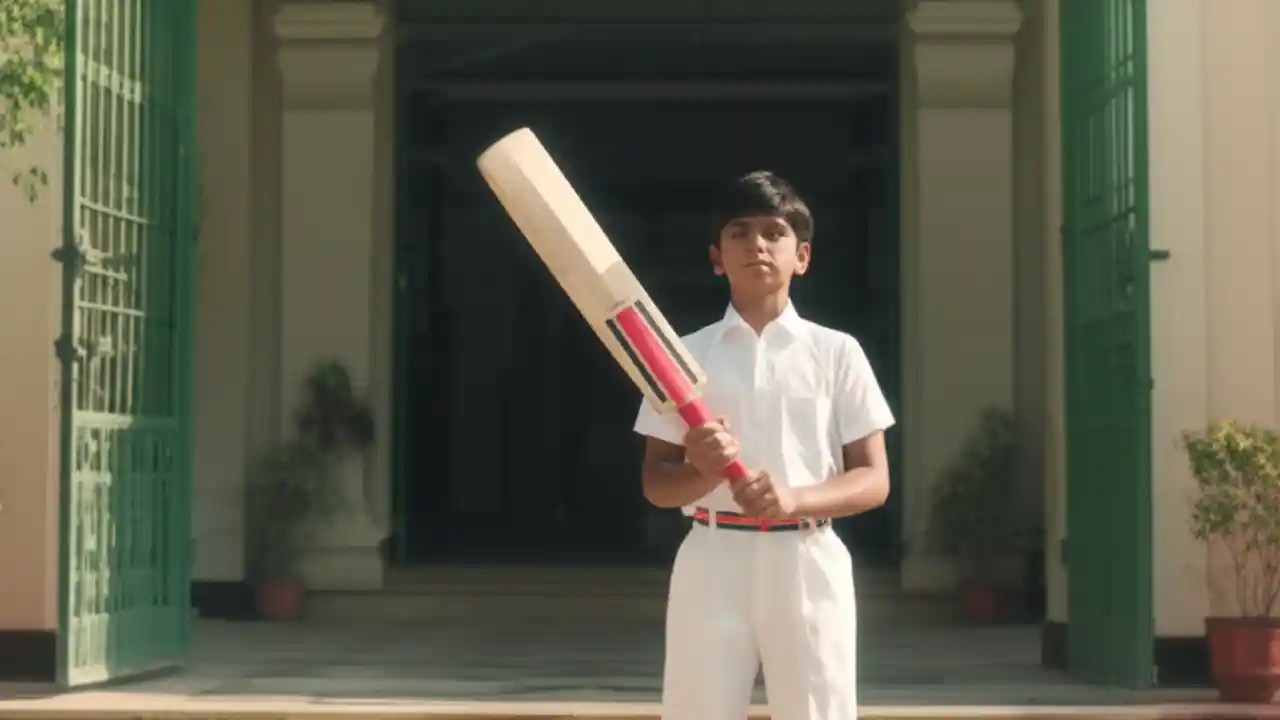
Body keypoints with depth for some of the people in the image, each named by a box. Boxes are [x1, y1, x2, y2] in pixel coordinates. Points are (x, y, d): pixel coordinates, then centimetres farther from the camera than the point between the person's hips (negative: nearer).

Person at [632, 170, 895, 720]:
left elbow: (874, 481, 1)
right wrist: (704, 470, -17)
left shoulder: (836, 352, 5)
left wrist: (795, 498, -18)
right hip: (713, 562, 1)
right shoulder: (687, 354, 7)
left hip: (809, 564, 0)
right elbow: (656, 483, 6)